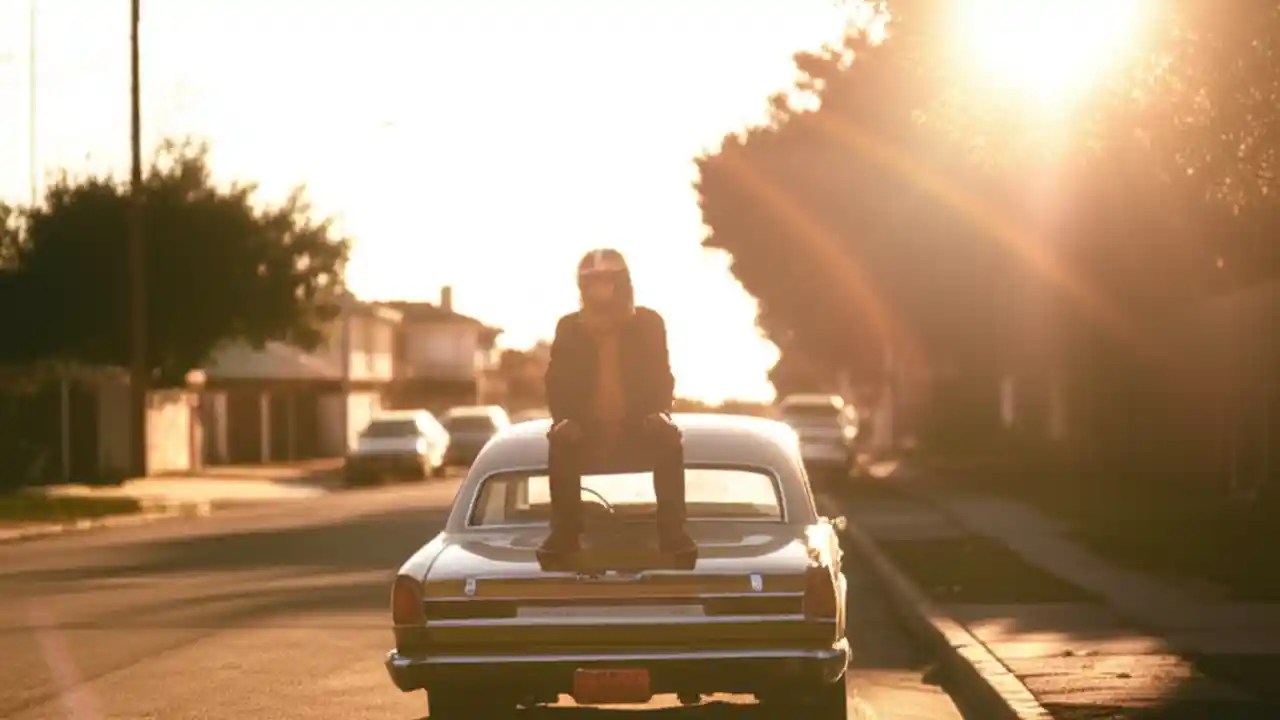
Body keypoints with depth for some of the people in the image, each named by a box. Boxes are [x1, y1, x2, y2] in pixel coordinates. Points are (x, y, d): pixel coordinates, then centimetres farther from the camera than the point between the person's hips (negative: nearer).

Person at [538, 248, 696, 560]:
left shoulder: (649, 323, 1)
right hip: (587, 428, 0)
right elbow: (557, 381, 3)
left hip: (639, 426, 0)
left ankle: (672, 532, -25)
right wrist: (563, 418, -16)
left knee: (668, 440, -31)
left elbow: (662, 377, 4)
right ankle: (564, 533, -22)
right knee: (561, 444, -32)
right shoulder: (569, 327, 2)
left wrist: (659, 411, -17)